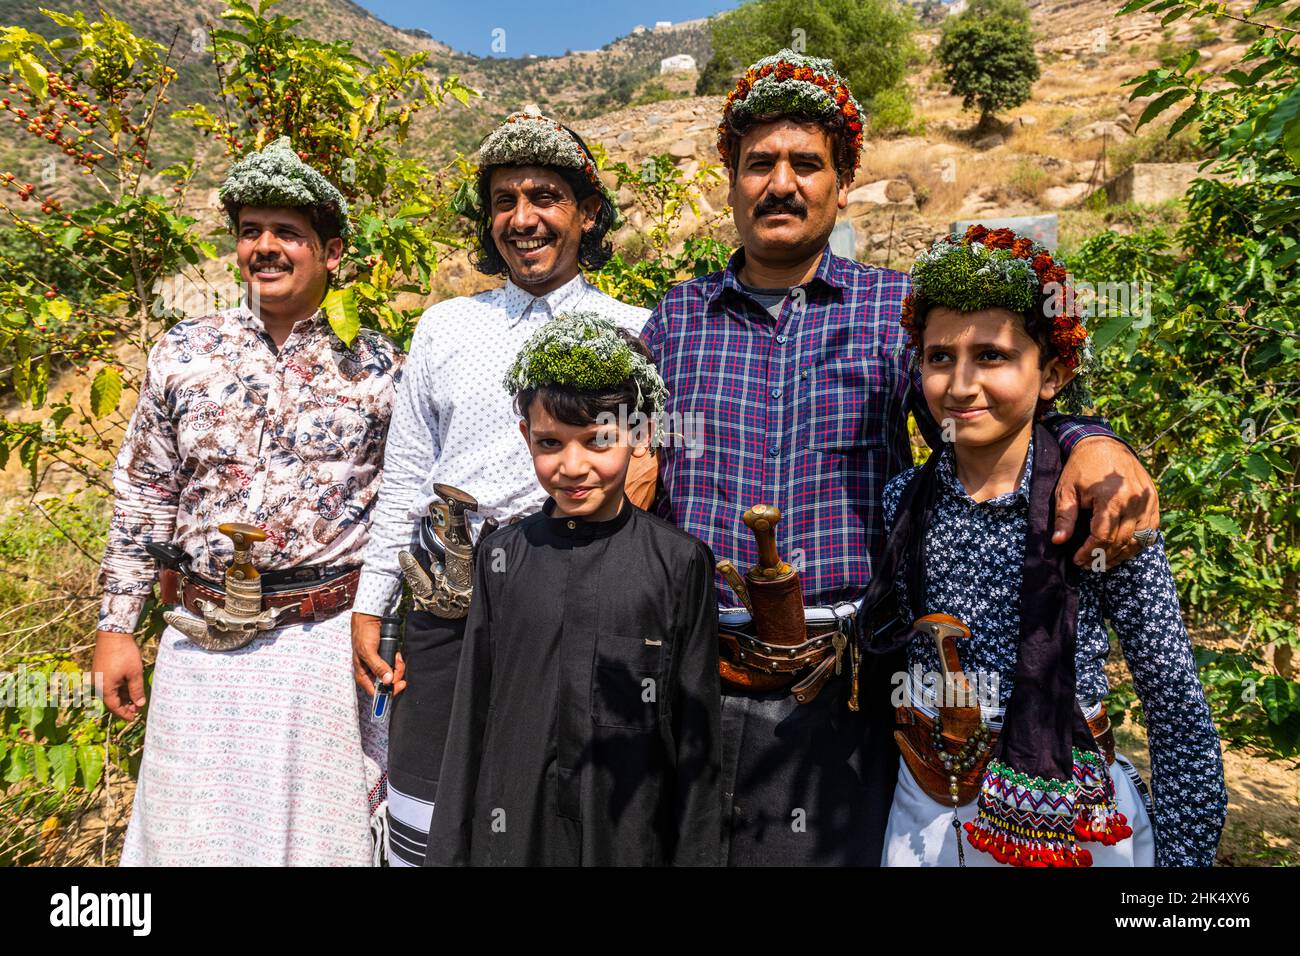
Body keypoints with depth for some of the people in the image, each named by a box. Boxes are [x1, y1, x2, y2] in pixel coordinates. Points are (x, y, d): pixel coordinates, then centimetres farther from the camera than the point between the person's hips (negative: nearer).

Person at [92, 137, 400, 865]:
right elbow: (142, 499, 8)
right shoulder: (183, 353, 3)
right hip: (200, 642, 2)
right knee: (189, 828, 14)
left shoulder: (376, 367, -3)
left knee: (320, 822, 12)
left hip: (327, 641, -2)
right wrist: (117, 627, 6)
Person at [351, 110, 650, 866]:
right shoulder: (444, 327, 8)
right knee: (420, 820, 12)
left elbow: (656, 461, 3)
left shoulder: (632, 334, 0)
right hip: (447, 609, 3)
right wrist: (371, 606, 9)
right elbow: (404, 479, 11)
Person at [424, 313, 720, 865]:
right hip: (511, 829, 2)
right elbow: (472, 713, 3)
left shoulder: (679, 563, -9)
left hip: (632, 833, -1)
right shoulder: (503, 556, -3)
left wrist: (694, 852, -2)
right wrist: (450, 846, 5)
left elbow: (694, 729, -4)